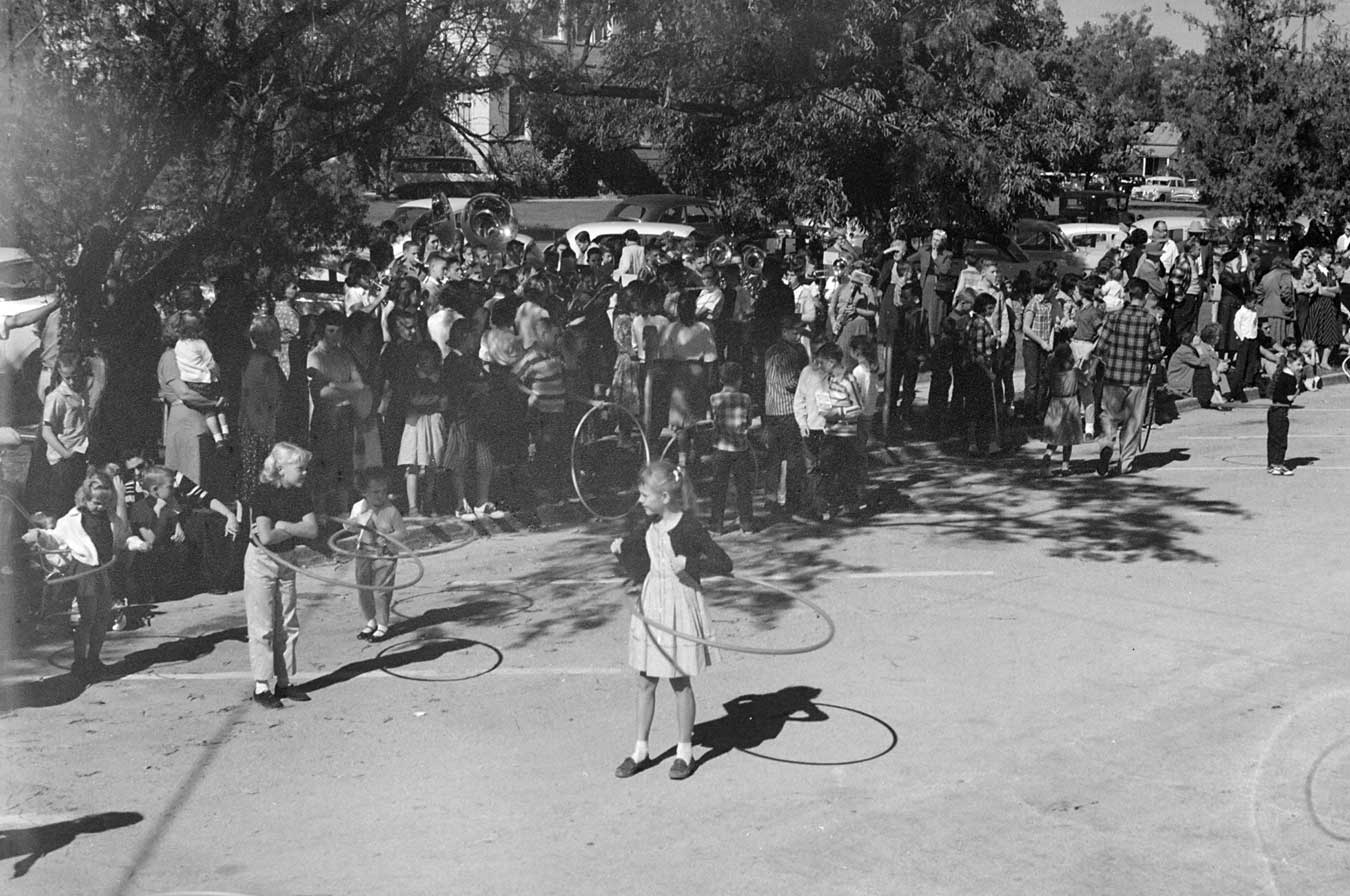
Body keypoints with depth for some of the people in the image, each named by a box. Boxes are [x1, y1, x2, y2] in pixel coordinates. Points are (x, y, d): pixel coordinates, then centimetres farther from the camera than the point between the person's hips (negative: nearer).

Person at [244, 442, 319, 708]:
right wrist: (295, 530, -13)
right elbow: (266, 537, -27)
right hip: (261, 561, -7)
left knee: (288, 625, 10)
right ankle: (261, 686, 4)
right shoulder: (263, 494, -18)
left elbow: (313, 530, -8)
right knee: (262, 626, -2)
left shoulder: (299, 494, 1)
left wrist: (282, 525, -19)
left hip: (286, 561, 7)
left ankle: (283, 682, 19)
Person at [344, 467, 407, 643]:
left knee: (380, 591, -4)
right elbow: (348, 525, 11)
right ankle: (371, 622, 29)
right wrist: (350, 525, -12)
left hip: (384, 555, -5)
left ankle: (383, 626, 11)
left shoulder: (391, 510, -12)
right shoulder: (358, 508, -2)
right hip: (363, 554, 5)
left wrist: (387, 538, -23)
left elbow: (402, 531, -7)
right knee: (363, 590, 11)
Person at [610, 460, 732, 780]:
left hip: (680, 606, -6)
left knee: (680, 682, 6)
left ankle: (685, 751, 21)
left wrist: (689, 564, -28)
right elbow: (633, 544, 23)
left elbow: (724, 564, -19)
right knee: (645, 681, 10)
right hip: (651, 604, 7)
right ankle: (641, 750, 21)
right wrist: (621, 547, 2)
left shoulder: (688, 528, -17)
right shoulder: (650, 525, 3)